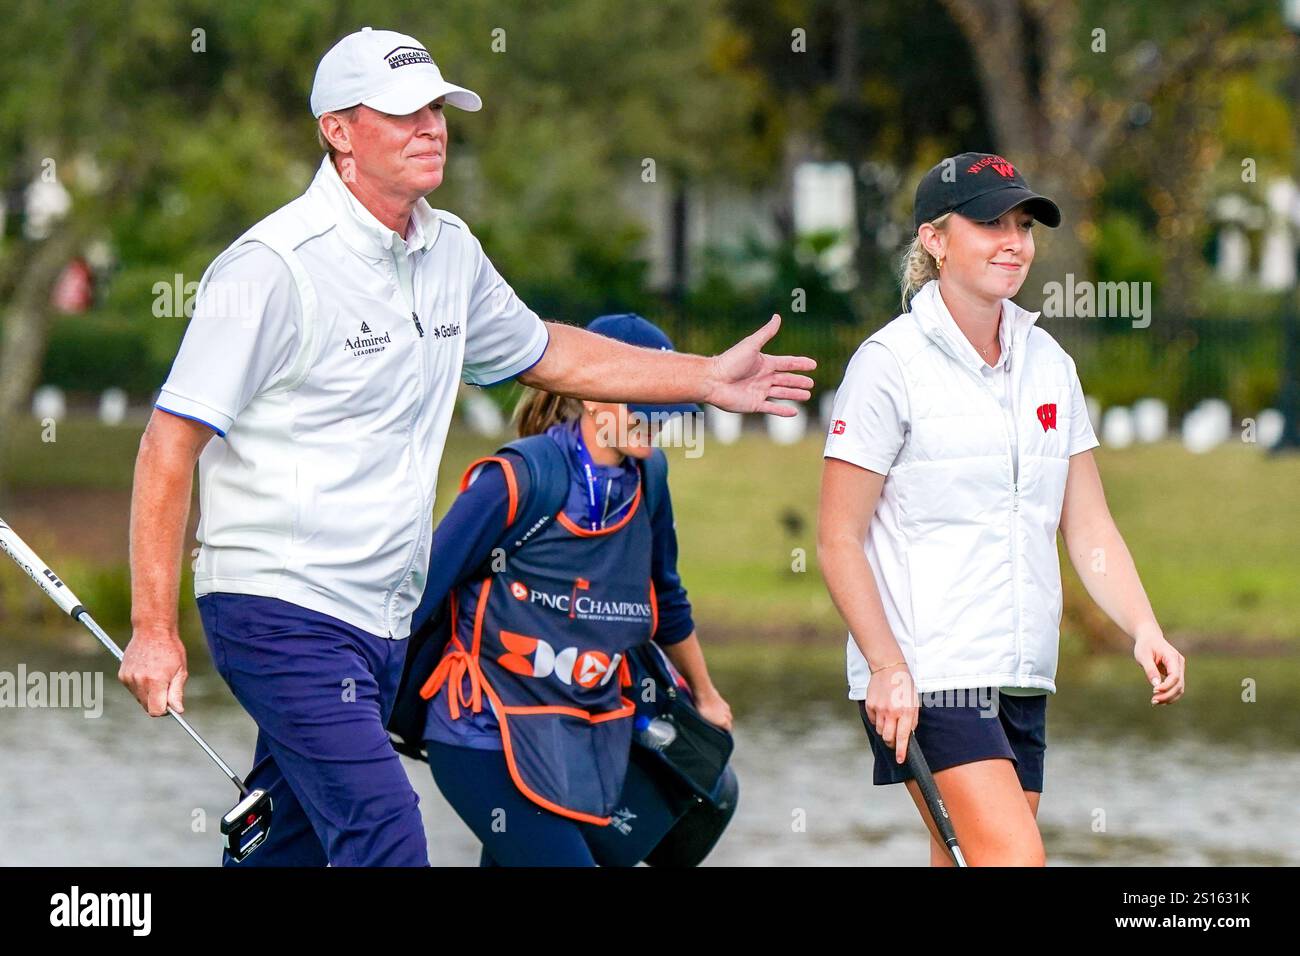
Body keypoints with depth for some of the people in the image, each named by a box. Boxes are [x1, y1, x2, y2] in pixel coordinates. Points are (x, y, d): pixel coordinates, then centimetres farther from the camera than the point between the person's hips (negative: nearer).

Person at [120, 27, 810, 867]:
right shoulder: (274, 266, -14)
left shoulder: (451, 253, 10)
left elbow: (540, 352, 30)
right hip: (283, 608, -8)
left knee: (282, 849, 10)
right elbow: (171, 445, -14)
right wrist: (154, 631, -18)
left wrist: (705, 379, 28)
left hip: (384, 623, 8)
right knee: (385, 843, -19)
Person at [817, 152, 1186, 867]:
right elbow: (838, 540, -7)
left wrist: (1144, 631, -2)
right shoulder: (891, 363, -6)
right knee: (1016, 860, -19)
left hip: (1022, 678, 7)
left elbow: (1088, 527, 13)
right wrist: (887, 668, -15)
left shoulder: (1048, 363, 12)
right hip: (926, 674, -6)